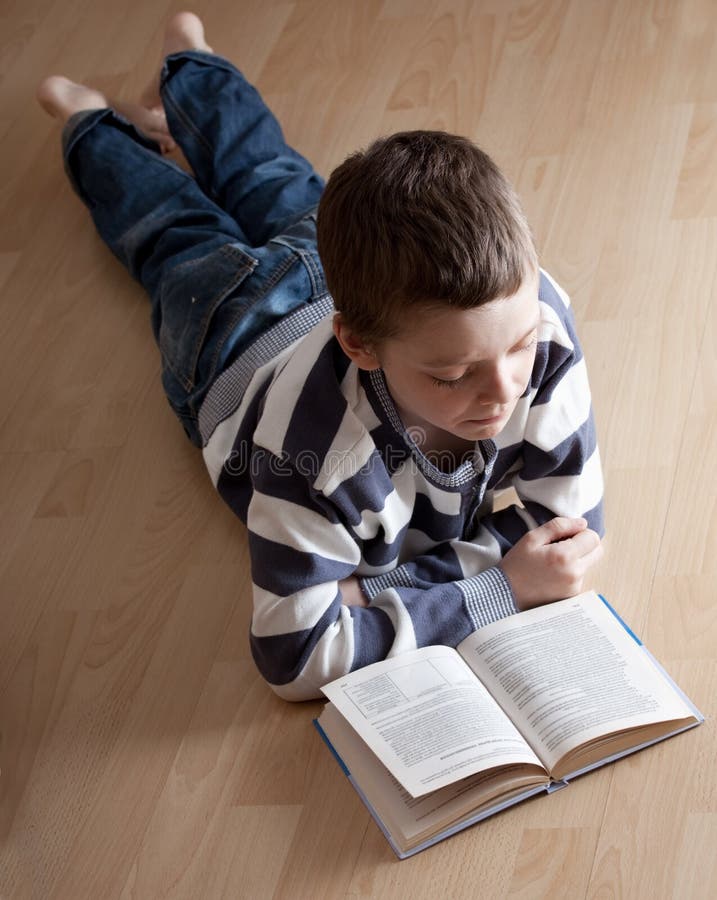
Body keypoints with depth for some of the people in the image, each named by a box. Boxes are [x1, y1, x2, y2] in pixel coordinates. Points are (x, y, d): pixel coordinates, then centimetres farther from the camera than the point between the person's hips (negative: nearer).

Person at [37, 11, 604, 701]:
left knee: (280, 188, 34)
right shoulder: (315, 444, -55)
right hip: (235, 328, -2)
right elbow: (295, 658, -46)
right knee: (182, 237, 31)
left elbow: (571, 524, -35)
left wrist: (384, 585, -45)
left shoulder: (535, 319, -46)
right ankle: (92, 127, 61)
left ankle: (188, 64, 62)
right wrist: (501, 587, -47)